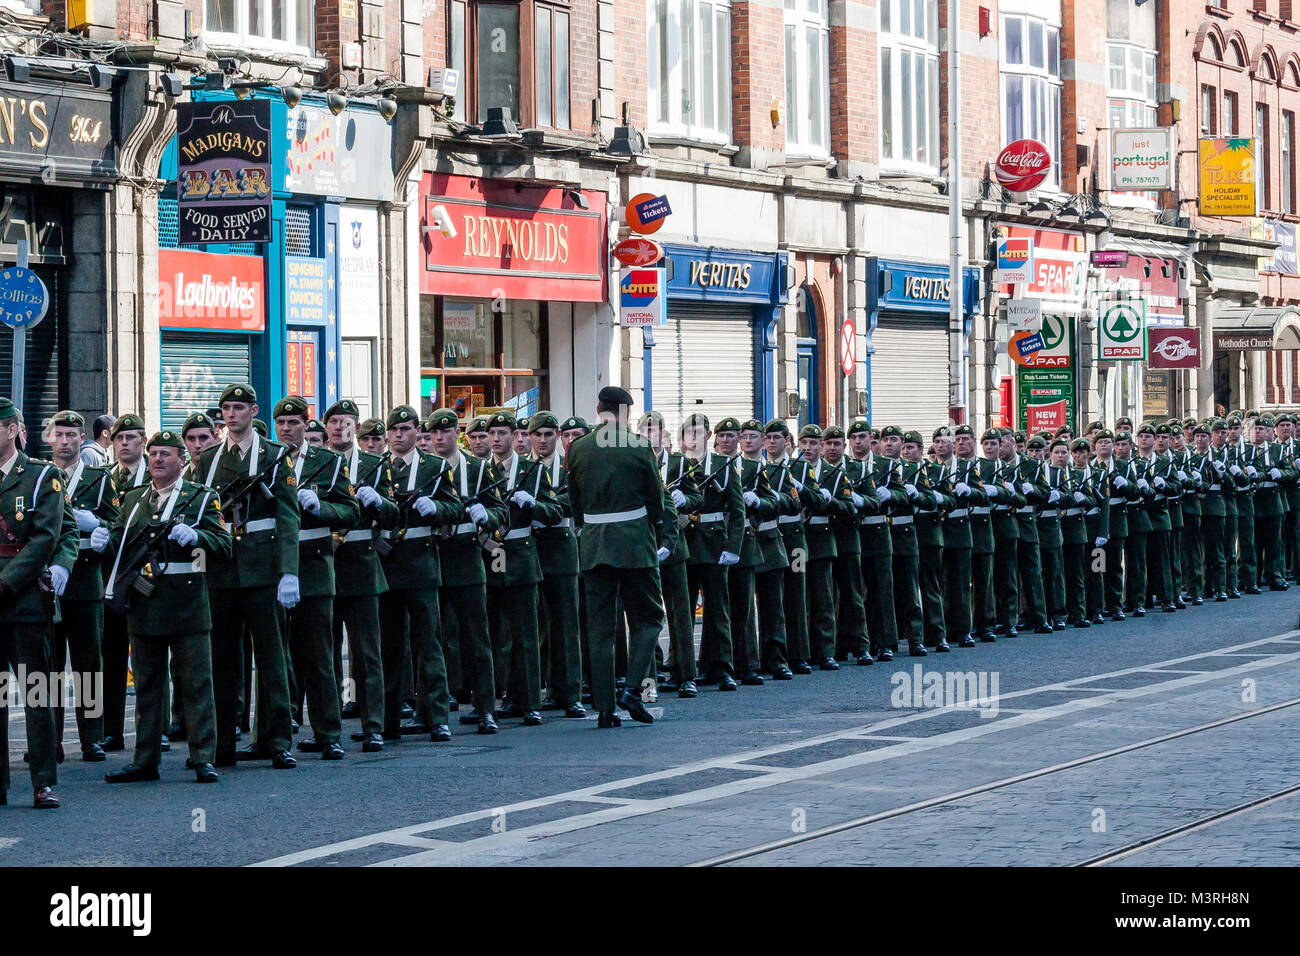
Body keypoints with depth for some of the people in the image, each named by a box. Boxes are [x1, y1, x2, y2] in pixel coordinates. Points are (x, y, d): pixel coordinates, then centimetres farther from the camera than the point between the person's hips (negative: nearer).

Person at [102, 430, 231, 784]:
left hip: (186, 605, -4)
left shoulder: (201, 498, 3)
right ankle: (145, 761, 15)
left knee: (196, 685, -2)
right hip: (143, 605, 4)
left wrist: (195, 536, -24)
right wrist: (105, 541, -8)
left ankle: (204, 759, 1)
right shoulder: (133, 499, 15)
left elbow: (224, 544, -6)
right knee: (146, 687, 9)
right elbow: (122, 545, 13)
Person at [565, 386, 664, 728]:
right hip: (635, 542, -3)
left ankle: (604, 708, 3)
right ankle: (632, 688, -6)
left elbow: (574, 501, 8)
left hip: (593, 545, 3)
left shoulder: (578, 449, 1)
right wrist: (658, 542, 11)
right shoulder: (639, 446, -6)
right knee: (648, 617, 11)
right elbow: (655, 498, 0)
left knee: (600, 628, 6)